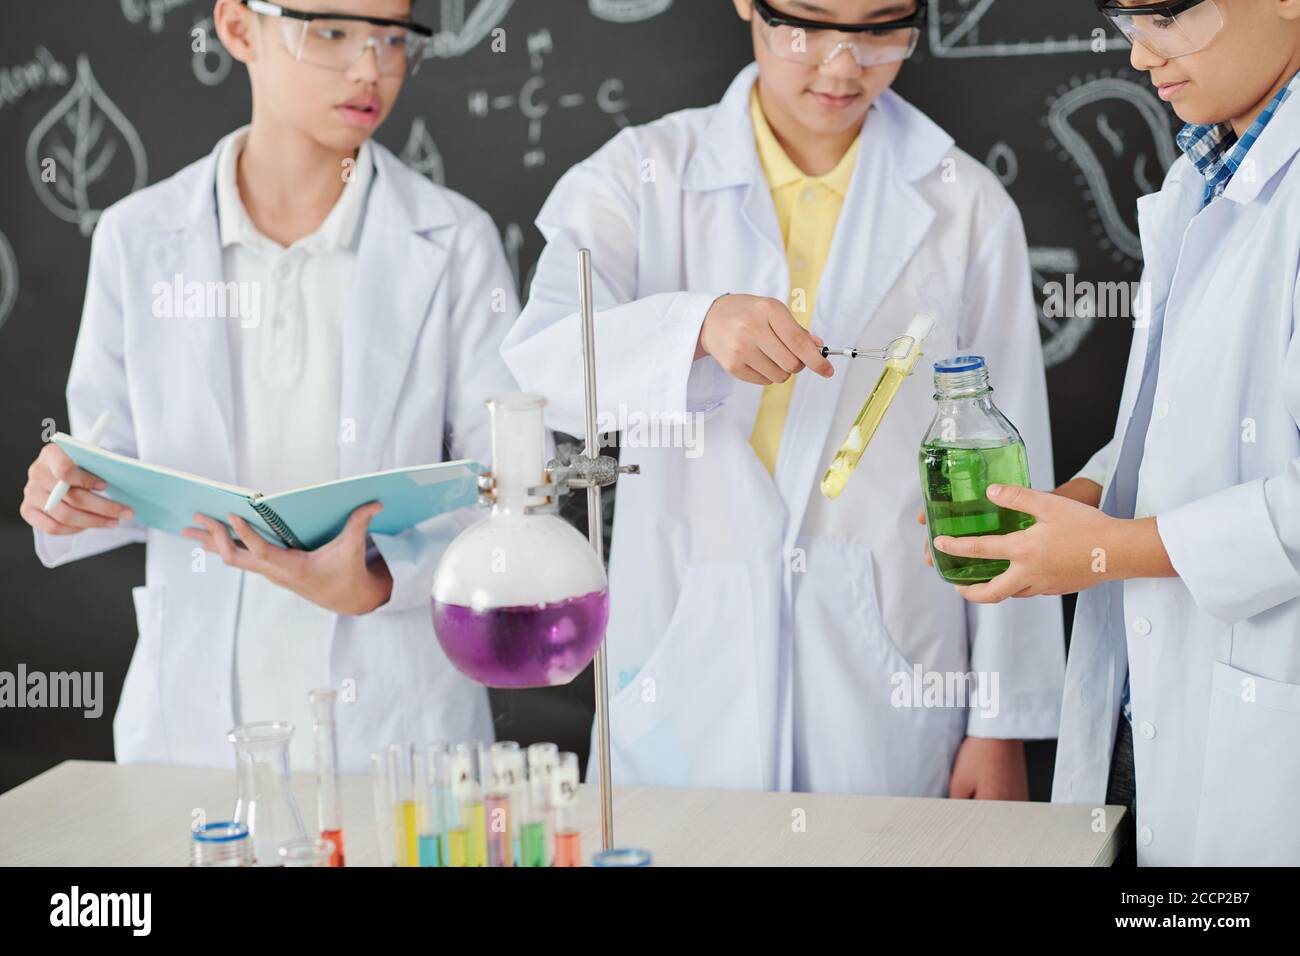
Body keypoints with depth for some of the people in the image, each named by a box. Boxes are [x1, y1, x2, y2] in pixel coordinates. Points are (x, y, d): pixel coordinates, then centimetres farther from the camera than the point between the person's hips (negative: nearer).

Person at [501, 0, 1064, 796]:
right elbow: (538, 364, -13)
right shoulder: (645, 176, 3)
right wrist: (698, 325, -32)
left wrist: (1004, 726, 2)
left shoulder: (967, 207, 3)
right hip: (685, 687, 0)